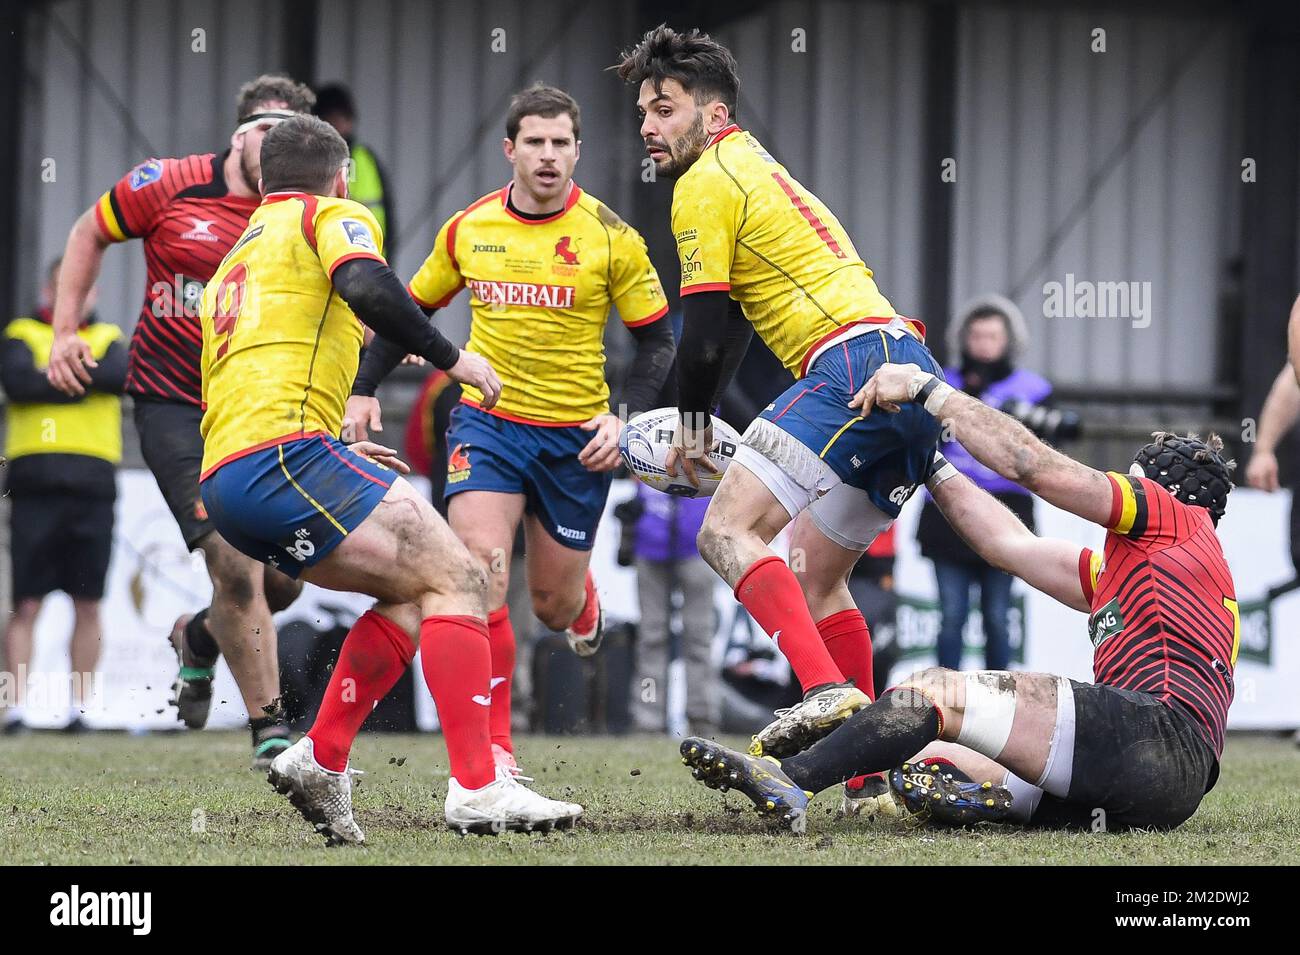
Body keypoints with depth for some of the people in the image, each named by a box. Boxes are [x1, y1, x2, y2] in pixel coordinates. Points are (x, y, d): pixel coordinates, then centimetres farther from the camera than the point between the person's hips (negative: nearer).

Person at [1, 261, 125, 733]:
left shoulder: (108, 339, 17)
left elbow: (120, 375, -5)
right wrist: (84, 380, -4)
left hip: (93, 486, 2)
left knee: (87, 605, 3)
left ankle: (79, 705, 8)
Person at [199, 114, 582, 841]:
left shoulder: (234, 261, 32)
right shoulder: (332, 216, 8)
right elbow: (368, 288, -16)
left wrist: (340, 455, 44)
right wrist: (451, 357, -6)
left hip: (225, 480, 9)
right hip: (284, 455, -9)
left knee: (414, 595, 17)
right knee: (455, 580, -8)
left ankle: (321, 761, 8)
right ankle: (477, 789, -20)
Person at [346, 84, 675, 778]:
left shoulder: (609, 237, -8)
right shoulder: (469, 229, 0)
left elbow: (657, 340, -1)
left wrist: (625, 420, -15)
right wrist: (364, 389, 6)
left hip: (575, 436, -1)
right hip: (486, 423, 1)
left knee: (554, 605, 8)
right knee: (481, 574, -20)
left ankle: (582, 595, 49)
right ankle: (491, 747, -13)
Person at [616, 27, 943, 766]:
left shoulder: (706, 182, -3)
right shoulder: (752, 166, 27)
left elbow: (705, 336, -5)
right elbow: (733, 322, 32)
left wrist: (694, 425, 11)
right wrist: (701, 420, 28)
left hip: (854, 366, -10)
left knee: (728, 529, -18)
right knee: (815, 576, 20)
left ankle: (829, 690, -36)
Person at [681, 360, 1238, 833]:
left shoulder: (1177, 515, 11)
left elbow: (1030, 463, 2)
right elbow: (1013, 547, 33)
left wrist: (926, 387, 7)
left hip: (1161, 731, -9)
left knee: (935, 692, -15)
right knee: (927, 766, 3)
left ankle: (790, 782, -22)